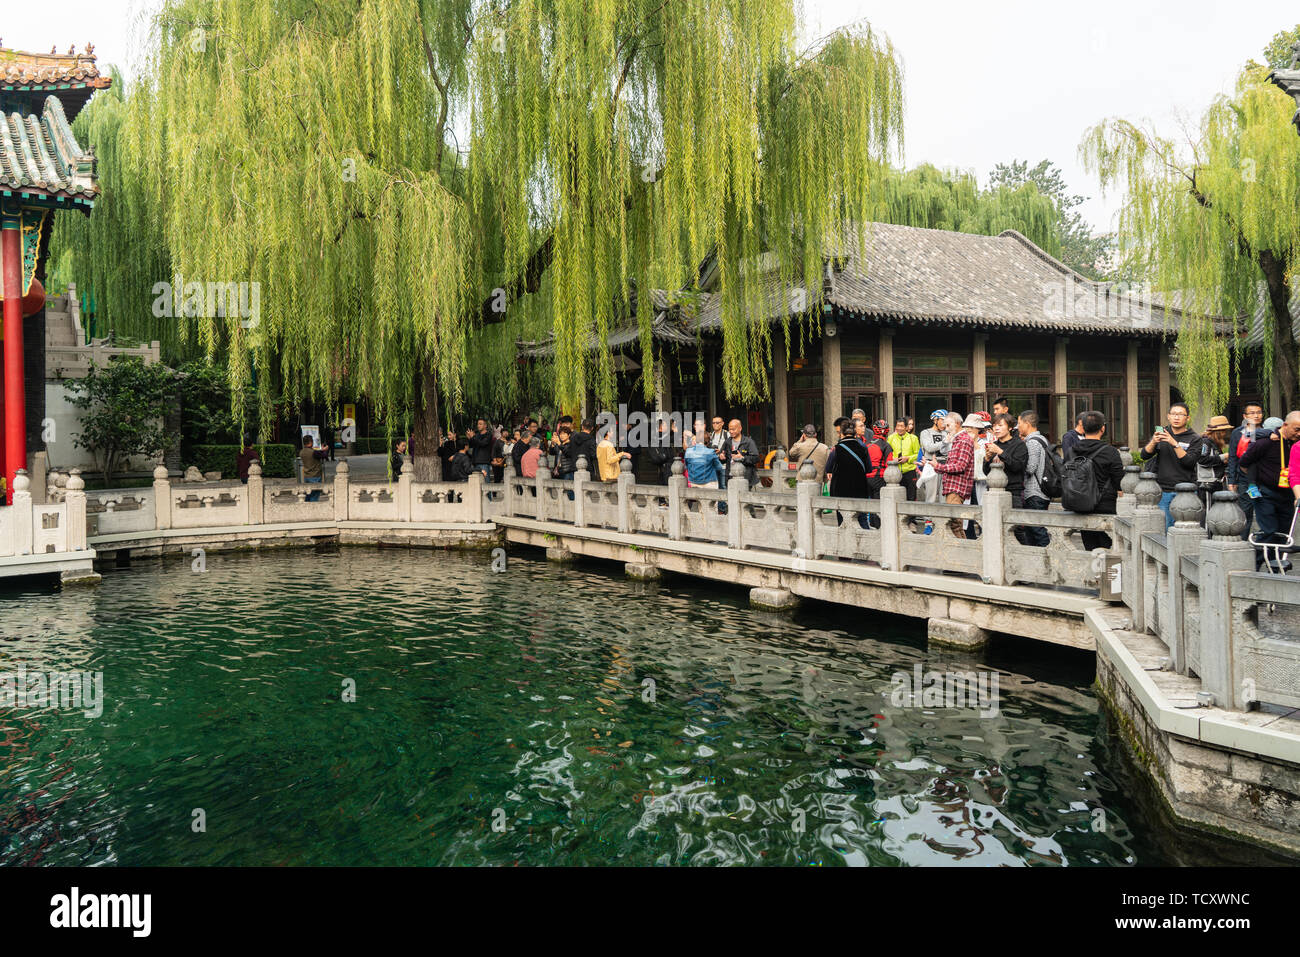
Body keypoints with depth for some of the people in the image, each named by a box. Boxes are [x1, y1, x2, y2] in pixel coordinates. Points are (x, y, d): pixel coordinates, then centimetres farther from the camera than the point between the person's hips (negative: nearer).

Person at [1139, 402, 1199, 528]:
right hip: (1163, 492, 3)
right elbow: (1145, 456, 0)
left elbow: (1189, 462, -12)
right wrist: (1153, 442, -19)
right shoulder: (1161, 434, 11)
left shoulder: (1194, 439, 2)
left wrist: (1175, 444, -21)